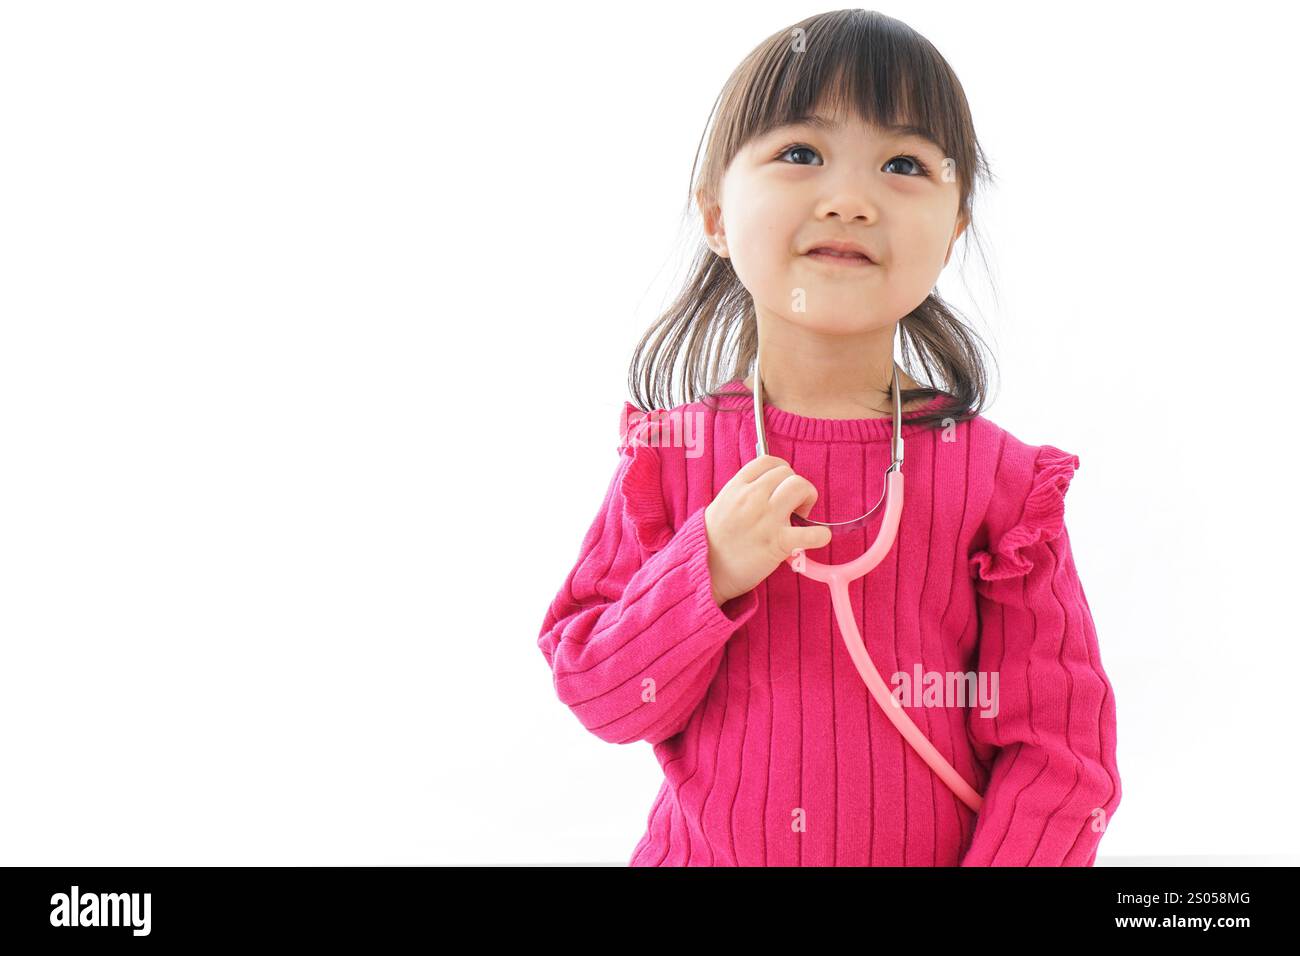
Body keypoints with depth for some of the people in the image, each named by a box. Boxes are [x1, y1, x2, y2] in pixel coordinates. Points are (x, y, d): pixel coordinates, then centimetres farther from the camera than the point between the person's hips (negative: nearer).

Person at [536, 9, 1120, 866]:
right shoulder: (669, 455, -9)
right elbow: (595, 697, -9)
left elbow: (1060, 747, -11)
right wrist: (708, 573, -24)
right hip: (702, 851, 1)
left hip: (936, 851, -1)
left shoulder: (999, 481, -13)